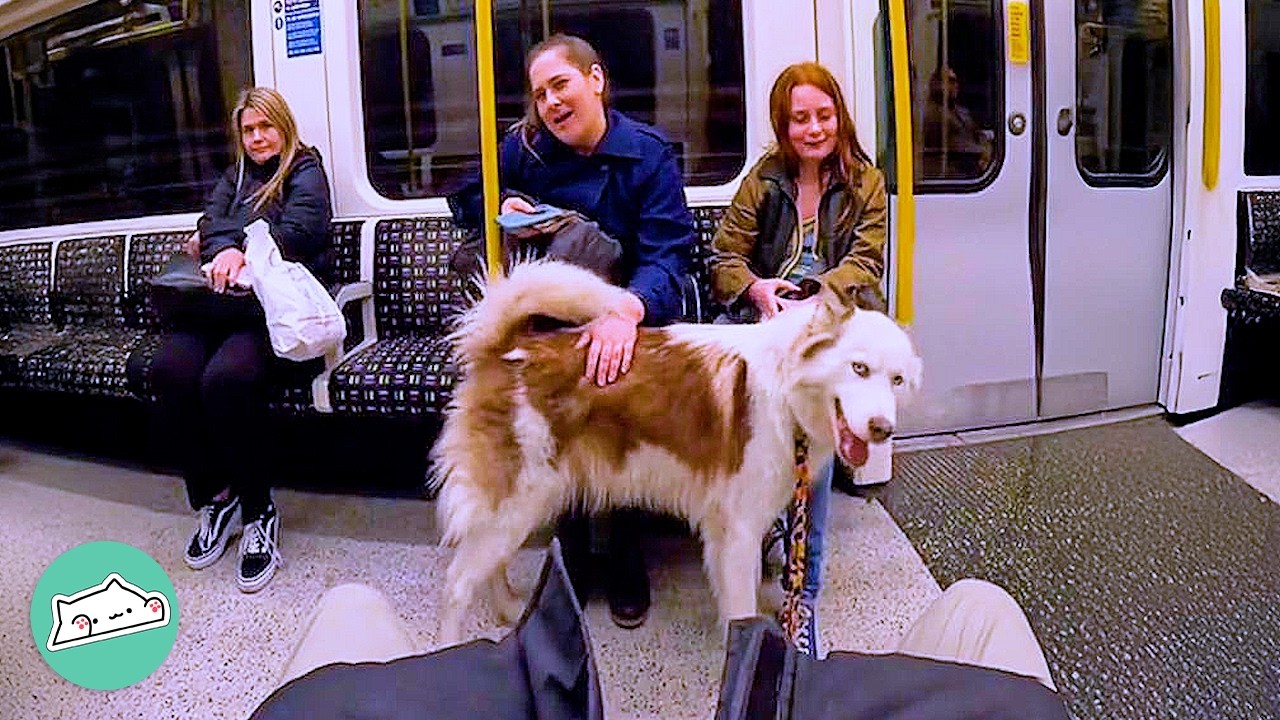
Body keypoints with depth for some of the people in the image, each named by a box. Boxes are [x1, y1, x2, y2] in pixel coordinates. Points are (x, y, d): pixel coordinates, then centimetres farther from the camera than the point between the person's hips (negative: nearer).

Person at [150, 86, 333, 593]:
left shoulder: (306, 173, 13)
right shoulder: (235, 177, 29)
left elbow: (297, 230, -6)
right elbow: (211, 221, 10)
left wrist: (240, 254, -15)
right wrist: (224, 250, -13)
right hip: (225, 302, 5)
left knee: (227, 377, -34)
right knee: (169, 368, -26)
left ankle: (258, 513, -19)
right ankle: (212, 497, -10)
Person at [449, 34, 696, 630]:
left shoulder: (648, 153, -5)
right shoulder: (525, 146, 4)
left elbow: (666, 254, -18)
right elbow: (465, 199, 19)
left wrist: (627, 310, -40)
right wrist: (502, 206, -6)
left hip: (630, 306, -2)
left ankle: (625, 549, -5)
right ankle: (571, 547, -4)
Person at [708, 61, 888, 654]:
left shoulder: (866, 183, 14)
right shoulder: (763, 180, 18)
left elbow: (866, 262, 1)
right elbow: (725, 257, 10)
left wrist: (812, 303, -19)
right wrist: (755, 289, -15)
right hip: (760, 310, 2)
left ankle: (804, 589, -26)